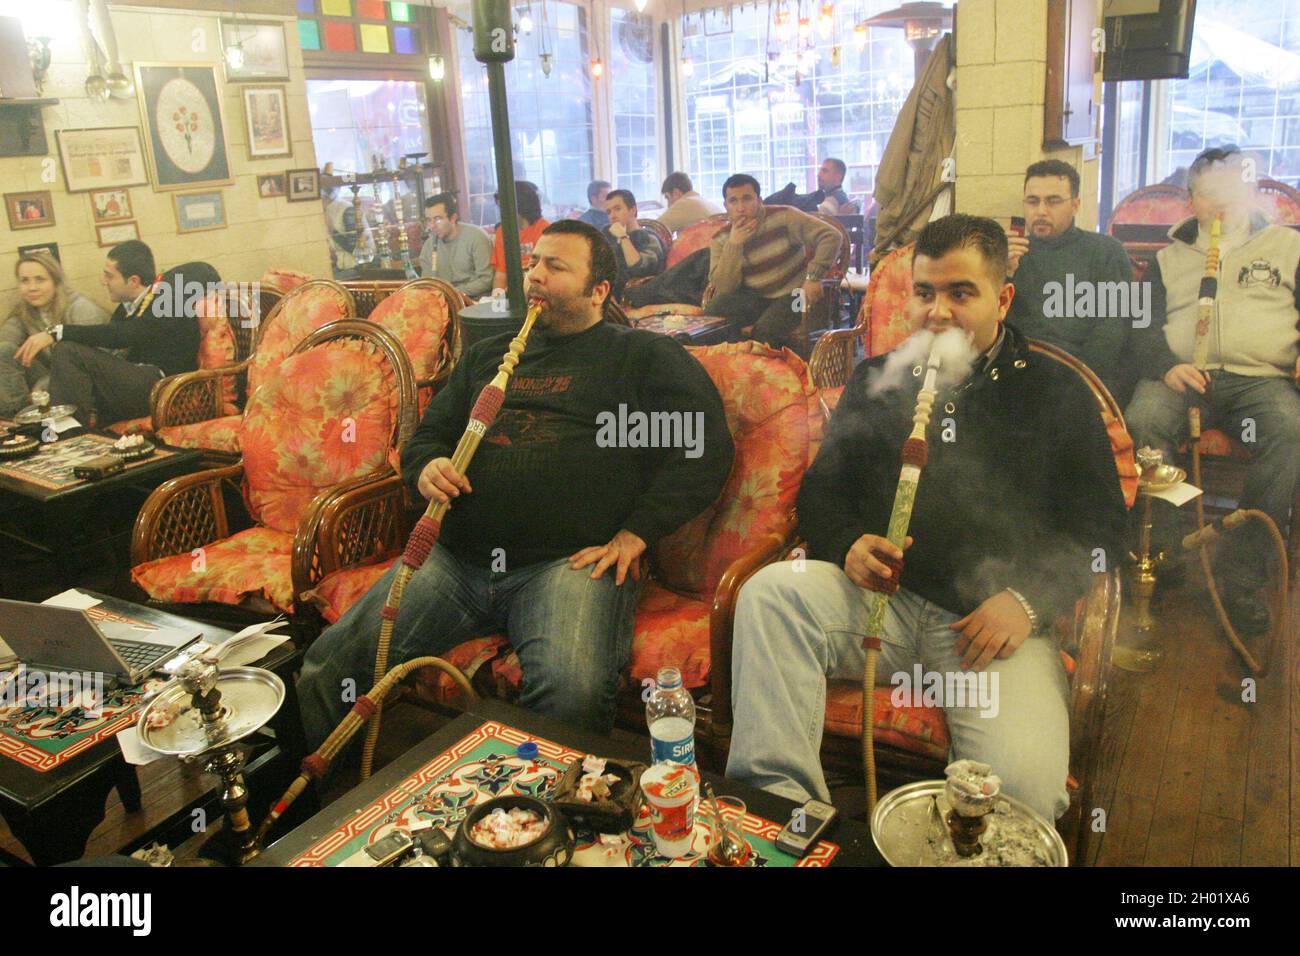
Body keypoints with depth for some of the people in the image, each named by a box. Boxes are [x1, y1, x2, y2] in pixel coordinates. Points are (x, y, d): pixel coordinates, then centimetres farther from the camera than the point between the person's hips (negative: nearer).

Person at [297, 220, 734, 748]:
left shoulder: (644, 356, 13)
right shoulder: (487, 355, 28)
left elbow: (707, 447, 2)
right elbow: (426, 435, 32)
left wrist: (634, 534, -7)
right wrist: (427, 467, 6)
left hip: (570, 561, -4)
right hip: (454, 559, 5)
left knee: (574, 691, -34)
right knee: (330, 662, -12)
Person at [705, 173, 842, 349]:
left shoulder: (782, 218, -7)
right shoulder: (721, 240, 1)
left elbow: (831, 235, -12)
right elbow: (724, 289, -10)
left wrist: (814, 277, -21)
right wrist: (734, 244, -18)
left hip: (792, 295, -3)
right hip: (754, 300, 3)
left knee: (765, 330, -32)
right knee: (716, 306, -25)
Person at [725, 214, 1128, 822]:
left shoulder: (1057, 394, 11)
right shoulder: (878, 380, 18)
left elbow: (1099, 526, 8)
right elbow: (820, 490, 18)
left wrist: (1028, 601, -10)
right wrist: (848, 546, -6)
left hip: (994, 621, -2)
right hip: (882, 600, 3)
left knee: (1024, 783, -30)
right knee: (771, 589, -28)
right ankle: (778, 799, -25)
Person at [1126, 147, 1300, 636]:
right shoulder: (1168, 258, 25)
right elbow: (1143, 326, 13)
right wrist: (1166, 365, -9)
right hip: (1183, 377, 1)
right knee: (1141, 421, -34)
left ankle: (1240, 576, -30)